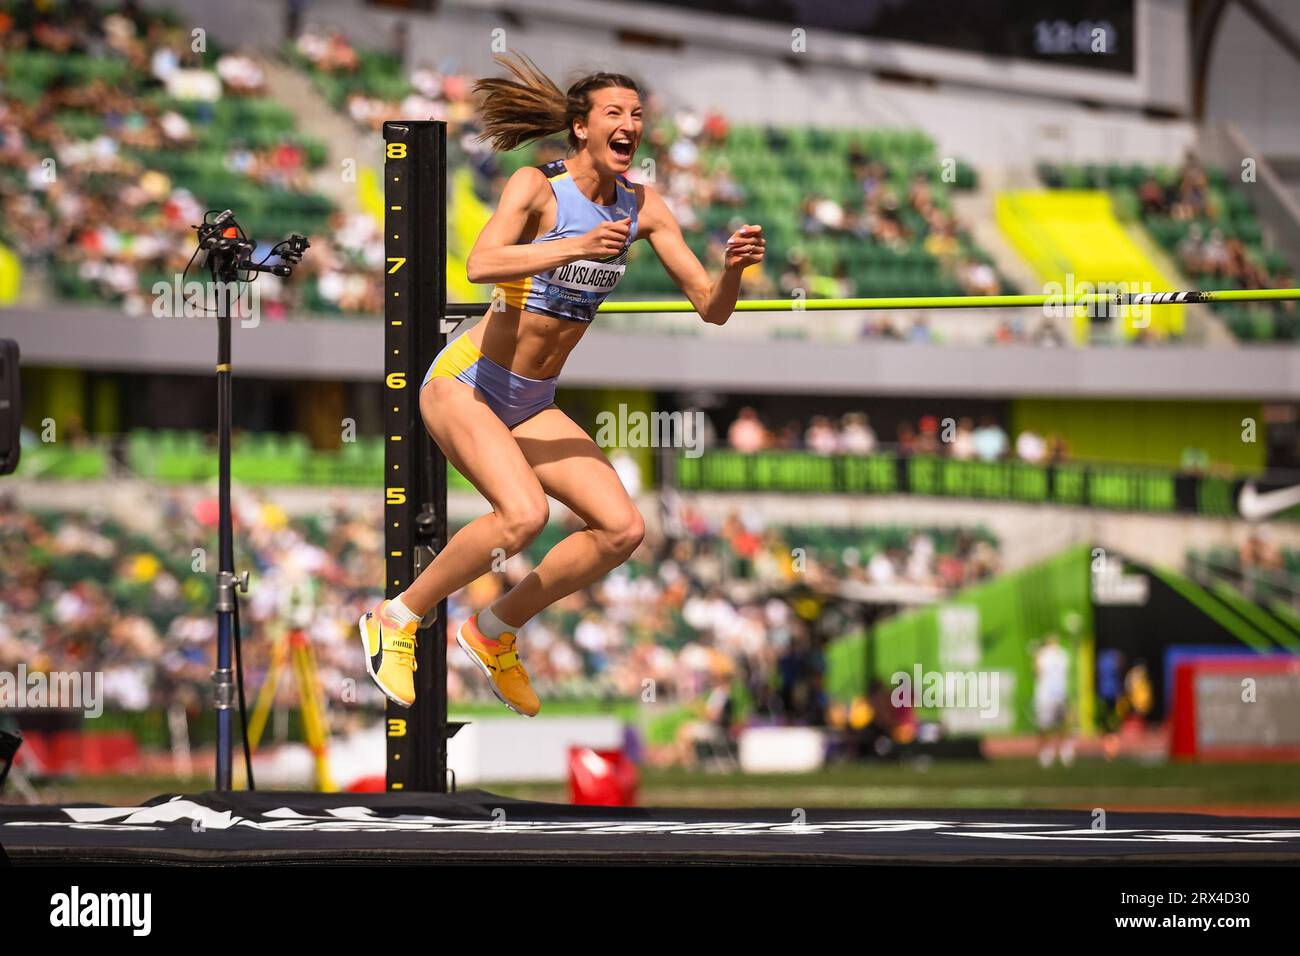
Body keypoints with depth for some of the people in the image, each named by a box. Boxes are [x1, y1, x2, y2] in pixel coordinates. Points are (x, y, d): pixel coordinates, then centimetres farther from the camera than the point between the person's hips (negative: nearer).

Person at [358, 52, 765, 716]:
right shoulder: (536, 187, -16)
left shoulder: (642, 208, 1)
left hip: (532, 406, 7)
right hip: (464, 384, -7)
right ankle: (397, 618, -9)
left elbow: (711, 308, 1)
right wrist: (576, 247, -45)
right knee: (525, 514, -29)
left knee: (623, 529, -7)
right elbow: (480, 265, -34)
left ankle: (494, 632, 10)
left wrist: (734, 268, -20)